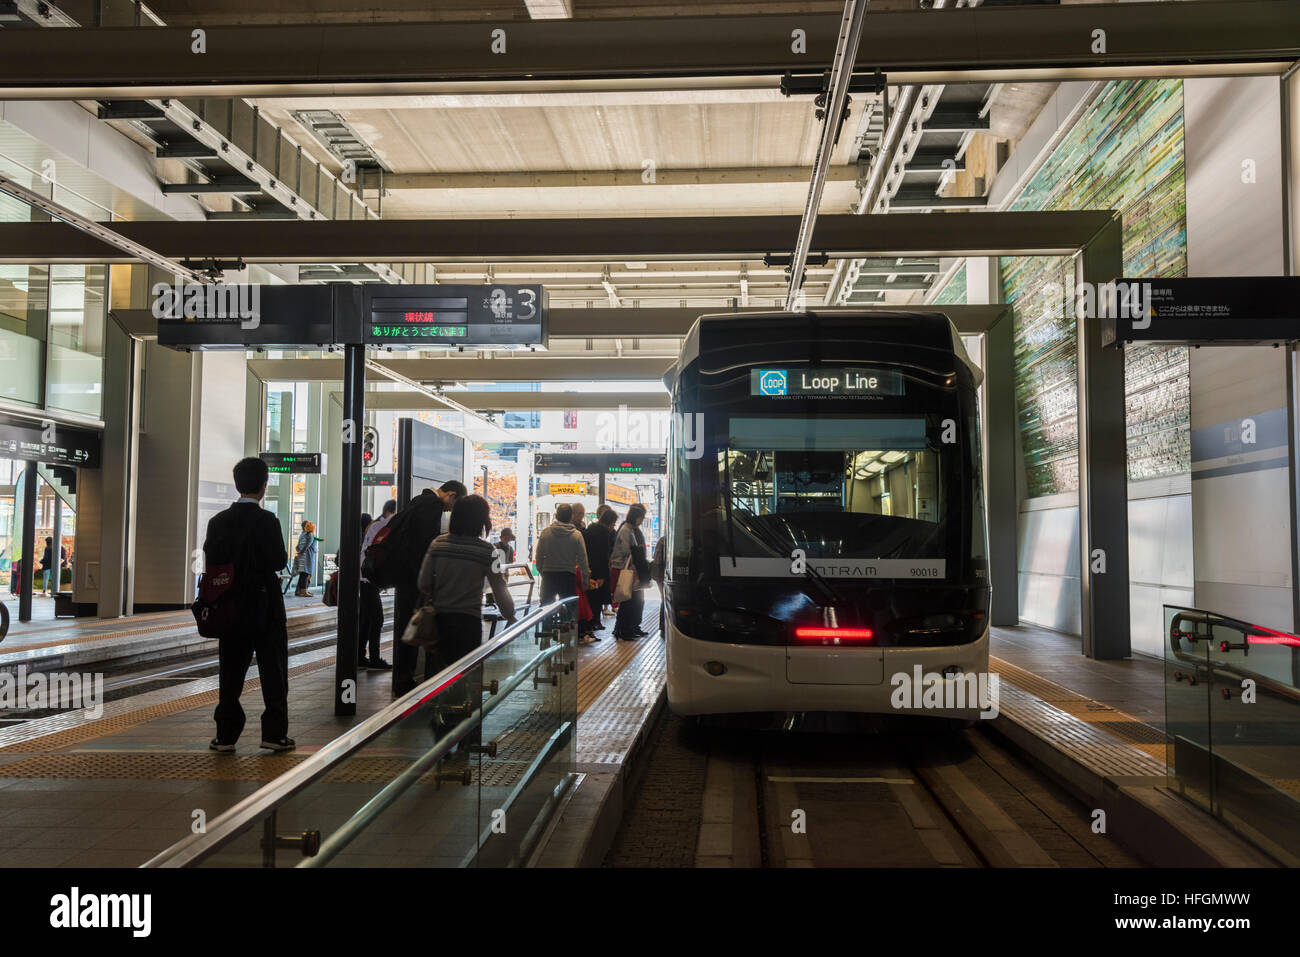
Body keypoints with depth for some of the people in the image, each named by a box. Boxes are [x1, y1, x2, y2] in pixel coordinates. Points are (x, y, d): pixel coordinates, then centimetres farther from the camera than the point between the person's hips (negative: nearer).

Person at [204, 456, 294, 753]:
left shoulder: (218, 521, 2)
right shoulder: (267, 521, -14)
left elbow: (211, 562, 1)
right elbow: (278, 561, -16)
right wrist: (283, 558, 4)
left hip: (231, 607, 4)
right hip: (265, 608, -4)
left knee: (231, 672, 10)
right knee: (273, 672, 5)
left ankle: (226, 734, 12)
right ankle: (274, 733, 6)